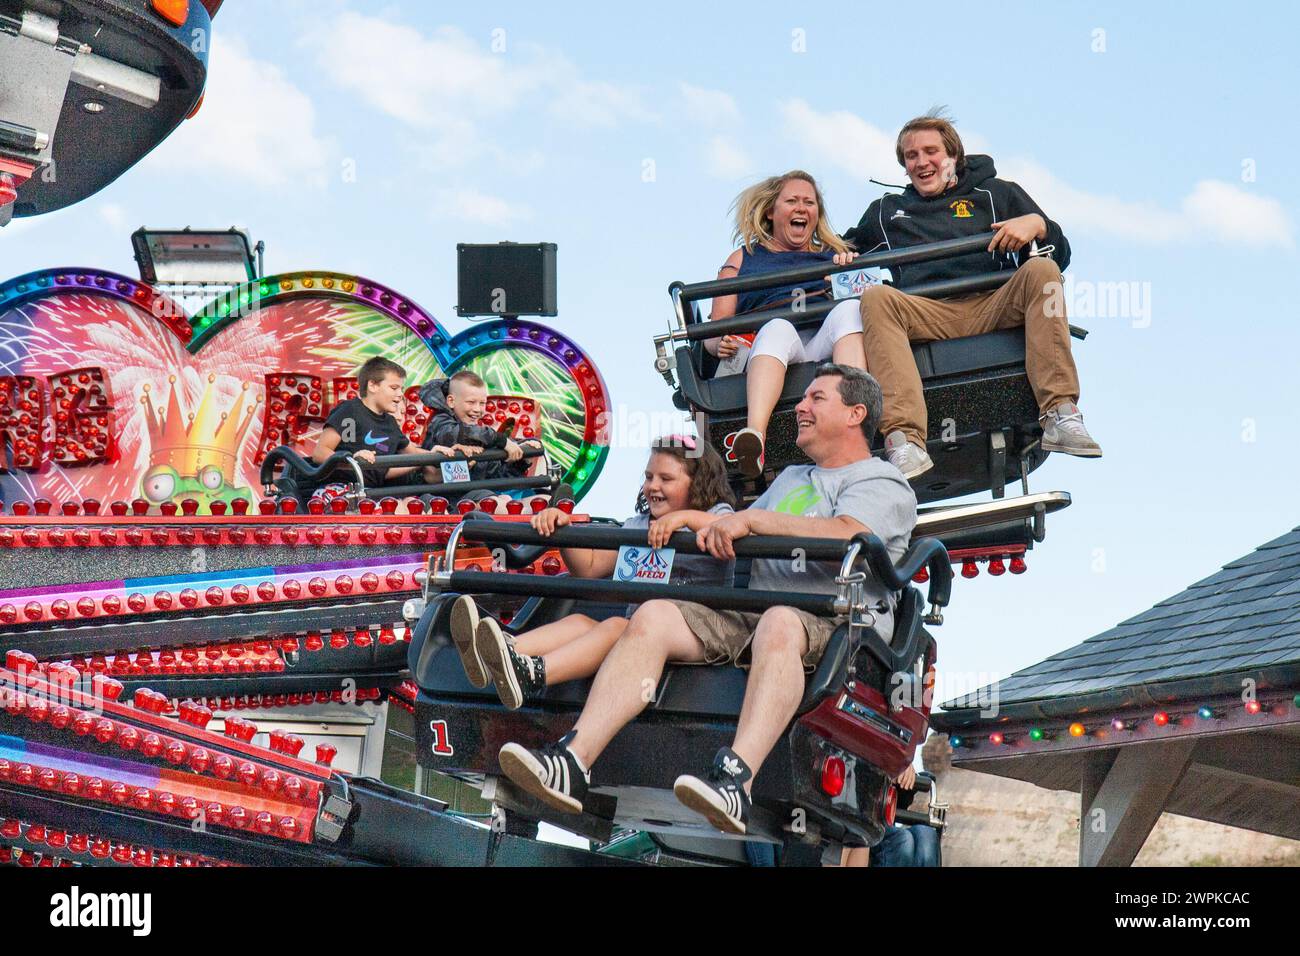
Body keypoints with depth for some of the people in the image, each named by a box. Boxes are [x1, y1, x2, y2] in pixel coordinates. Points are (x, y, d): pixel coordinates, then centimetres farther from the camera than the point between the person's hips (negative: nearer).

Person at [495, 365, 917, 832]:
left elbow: (844, 535, -13)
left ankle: (736, 780, -59)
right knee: (654, 616, -19)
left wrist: (752, 519, -13)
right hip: (751, 610, 6)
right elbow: (738, 537, 29)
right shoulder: (790, 478, 36)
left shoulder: (883, 483, 9)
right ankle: (573, 762, -35)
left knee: (779, 623, -41)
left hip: (836, 621, -6)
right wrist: (702, 522, 5)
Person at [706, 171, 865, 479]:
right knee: (779, 328, -36)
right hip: (760, 349, -1)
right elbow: (715, 328, 17)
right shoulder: (742, 259, 28)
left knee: (849, 309, -30)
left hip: (826, 347, 1)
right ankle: (755, 434, -64)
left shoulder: (835, 255, 32)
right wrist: (720, 343, -7)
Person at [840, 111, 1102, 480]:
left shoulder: (996, 193, 26)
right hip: (929, 316, 0)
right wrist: (843, 259, 19)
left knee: (1041, 270, -29)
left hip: (994, 307, 0)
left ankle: (1060, 414, -39)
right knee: (876, 298, -30)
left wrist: (1037, 225, -2)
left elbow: (1060, 255, 20)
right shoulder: (886, 211, 32)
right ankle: (904, 442, -49)